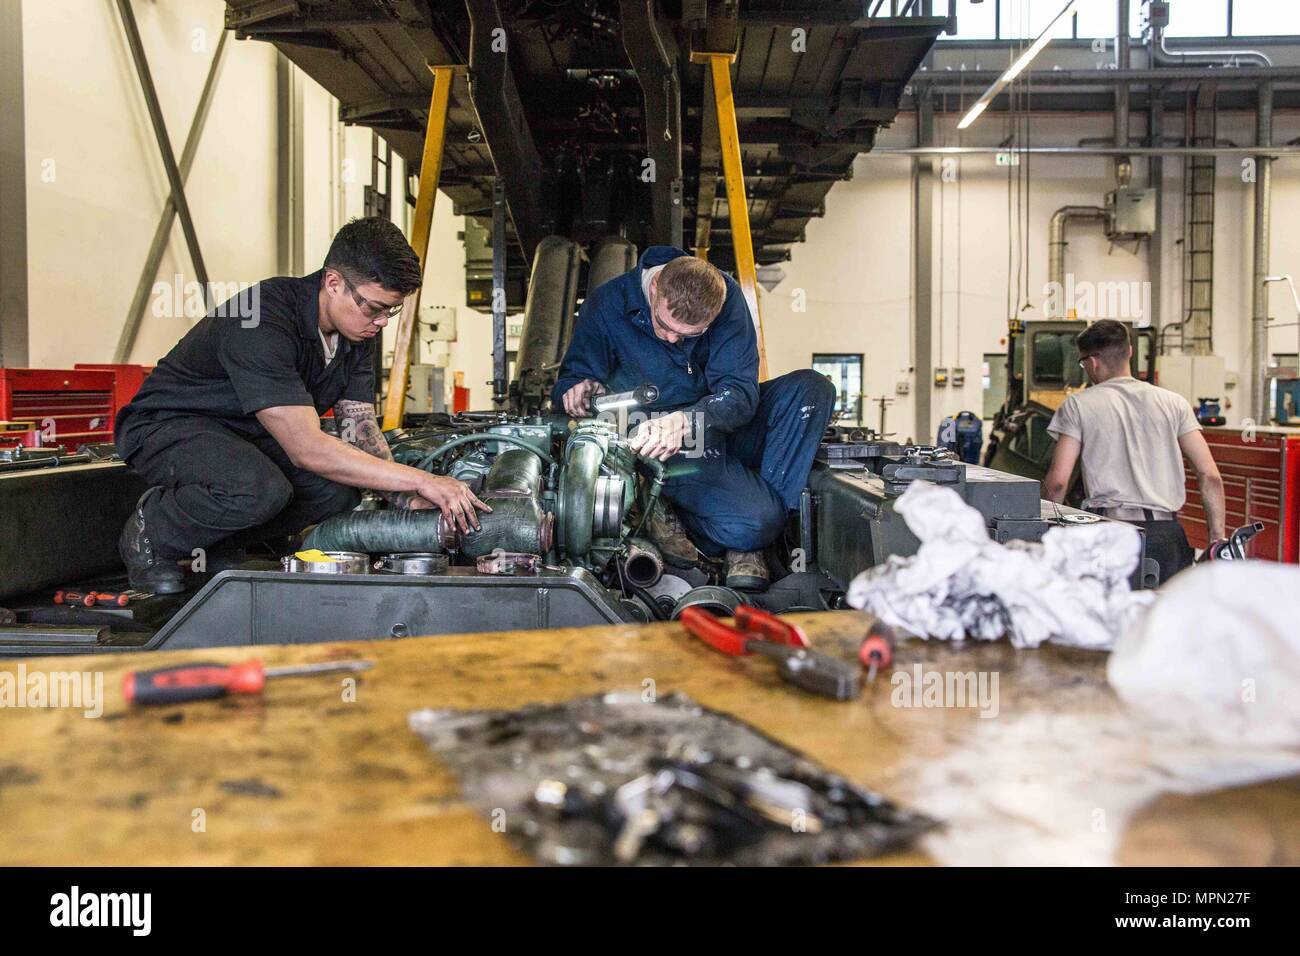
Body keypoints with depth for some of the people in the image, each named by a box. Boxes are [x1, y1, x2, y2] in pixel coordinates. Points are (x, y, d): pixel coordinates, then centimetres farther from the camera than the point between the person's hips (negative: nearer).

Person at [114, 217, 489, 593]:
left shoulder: (356, 331, -6)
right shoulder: (264, 325, -34)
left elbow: (360, 430, -3)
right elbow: (307, 449, -36)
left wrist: (412, 500, -21)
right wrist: (422, 481, -36)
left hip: (245, 435, 8)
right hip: (167, 425, -8)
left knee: (341, 491, -17)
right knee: (261, 490, -37)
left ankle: (221, 544, 4)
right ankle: (149, 537, -8)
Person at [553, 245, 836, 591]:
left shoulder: (726, 297, -13)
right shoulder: (607, 306, -15)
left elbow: (740, 392, -21)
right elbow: (571, 378, -5)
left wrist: (687, 421, -41)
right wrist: (581, 389, -32)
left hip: (722, 420, 5)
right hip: (658, 444, -4)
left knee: (811, 387, -20)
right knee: (747, 525, -30)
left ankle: (768, 501, -15)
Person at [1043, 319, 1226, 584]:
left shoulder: (1077, 406, 5)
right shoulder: (1174, 403, 13)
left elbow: (1057, 481, -2)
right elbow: (1210, 476, 8)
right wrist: (1218, 537, 13)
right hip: (1166, 532, 3)